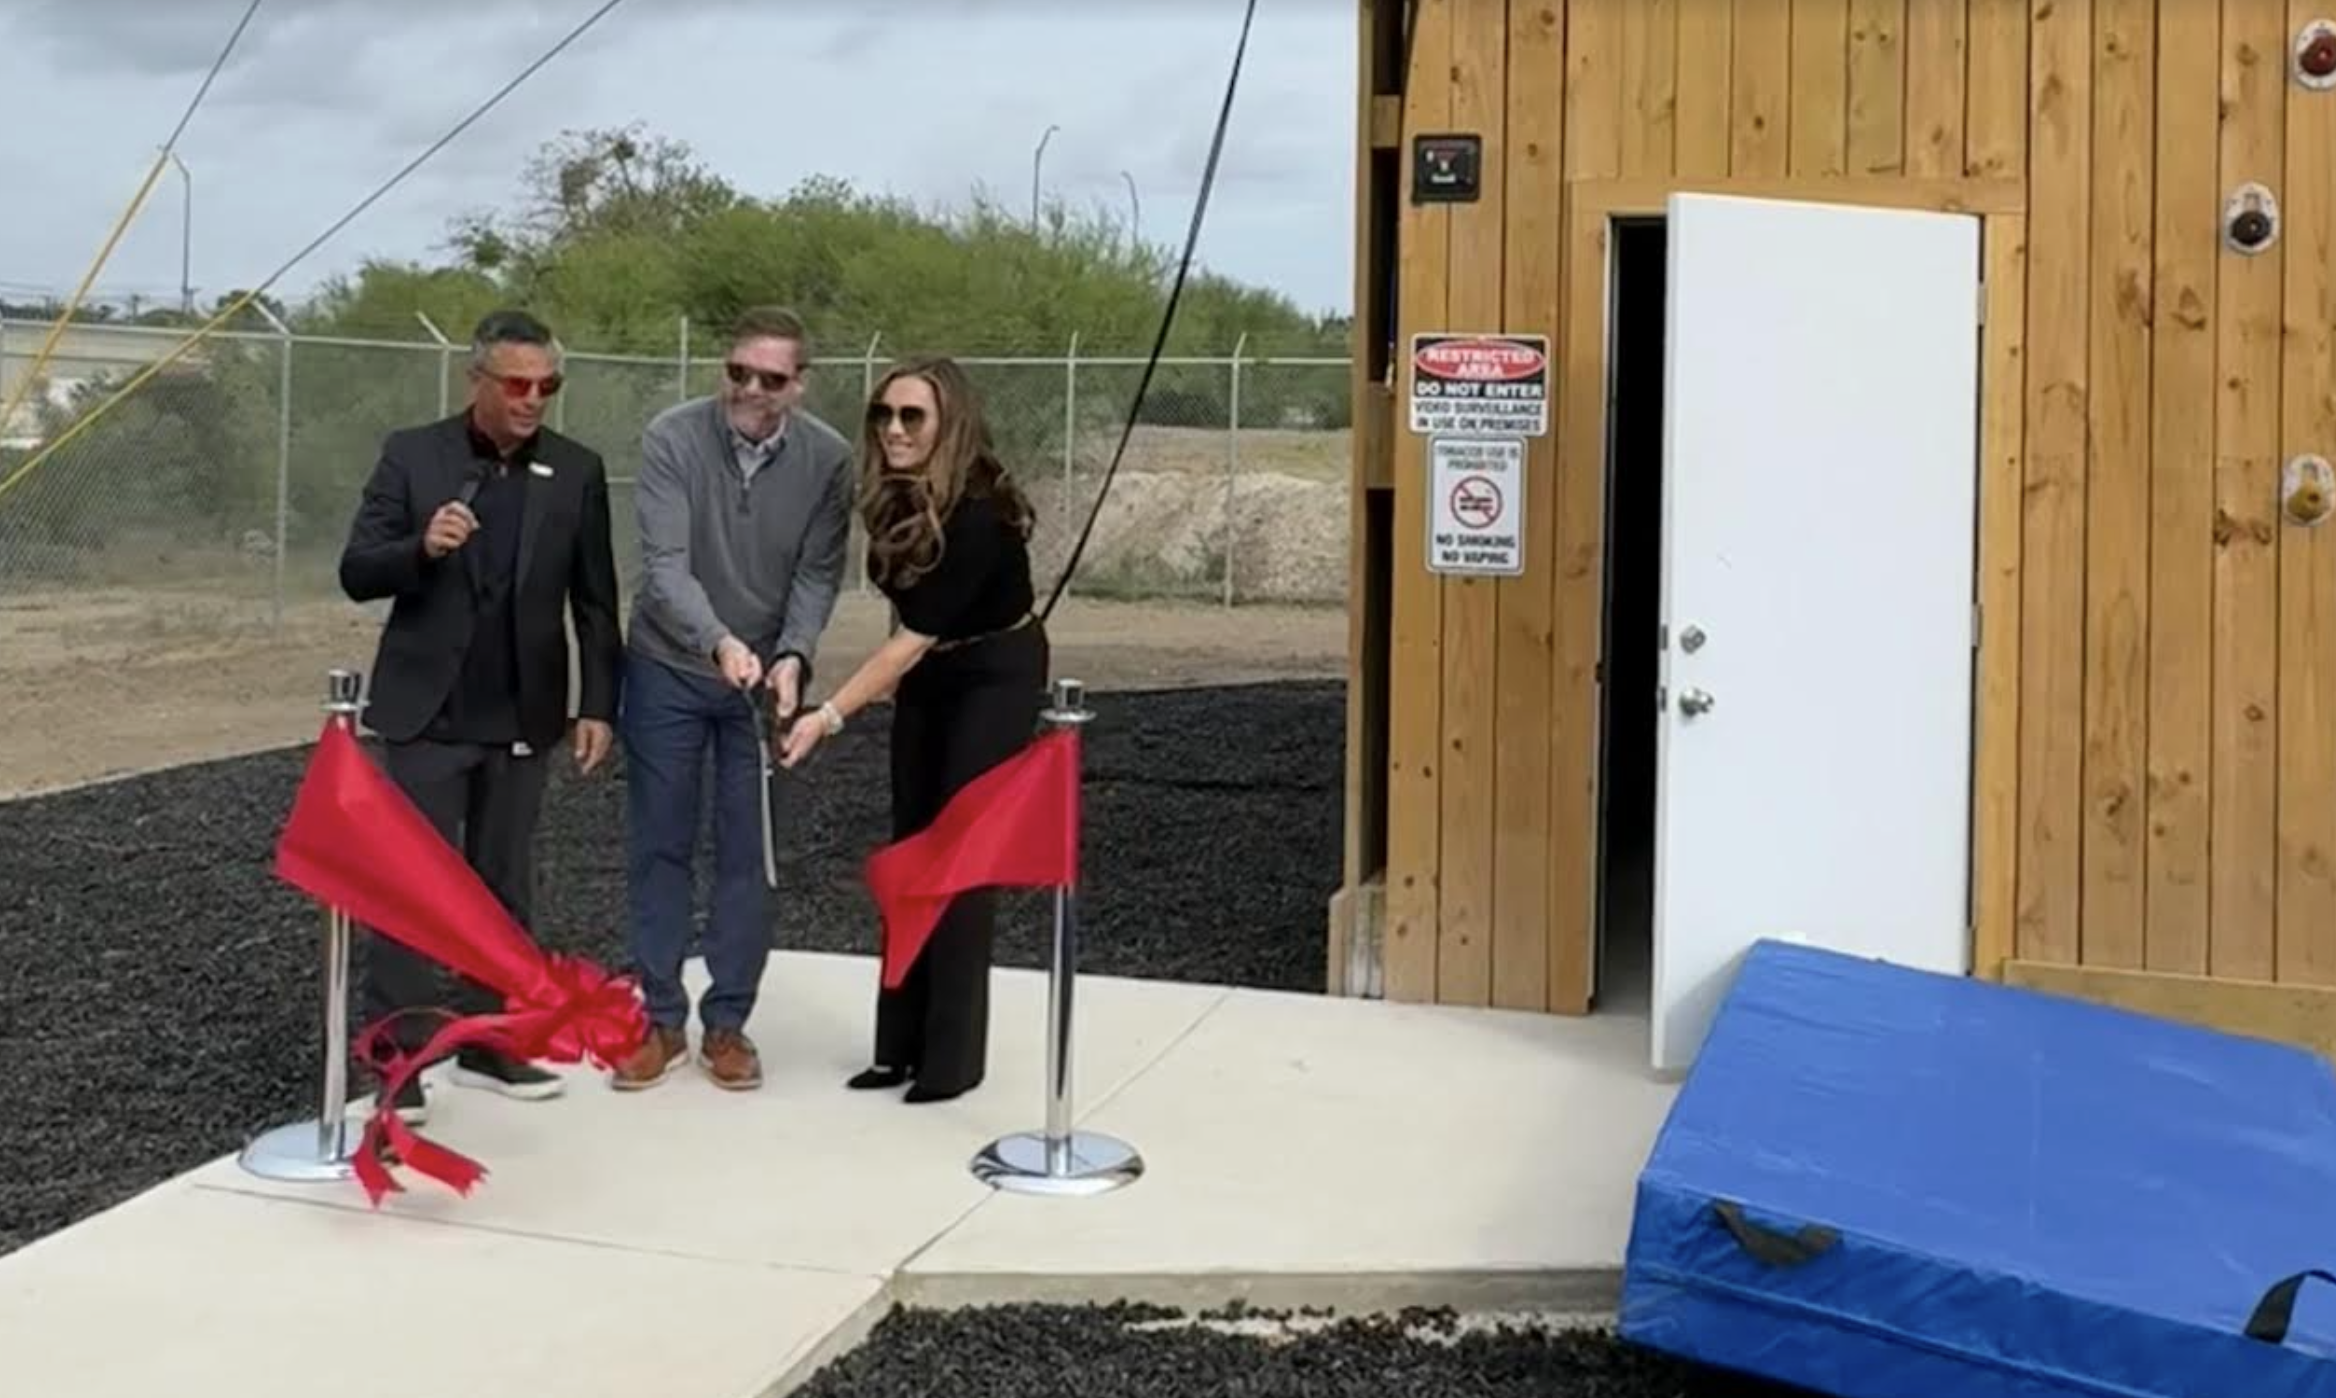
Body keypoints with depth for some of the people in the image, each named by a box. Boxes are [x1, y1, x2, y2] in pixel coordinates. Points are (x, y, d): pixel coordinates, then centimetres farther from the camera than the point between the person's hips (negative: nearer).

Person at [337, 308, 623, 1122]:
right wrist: (421, 547, -25)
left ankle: (487, 1043, 21)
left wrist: (598, 705, -1)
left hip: (522, 717, 2)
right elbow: (356, 573, -5)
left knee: (504, 885, 10)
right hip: (426, 711, -2)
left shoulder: (577, 471, 2)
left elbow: (594, 600, 4)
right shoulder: (411, 455, -3)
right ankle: (397, 1056, 4)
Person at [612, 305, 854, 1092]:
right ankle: (661, 1019, 17)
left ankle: (728, 1022, 16)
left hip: (767, 678, 1)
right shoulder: (672, 438, -16)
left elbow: (818, 574, -8)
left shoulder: (829, 459, -11)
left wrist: (792, 656, -26)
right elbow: (664, 565, -23)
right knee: (658, 849, 6)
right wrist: (719, 642, -38)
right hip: (669, 671, 0)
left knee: (750, 855, 5)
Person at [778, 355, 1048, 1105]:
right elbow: (912, 626, 5)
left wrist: (830, 716, -35)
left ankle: (952, 1056, 4)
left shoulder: (978, 517, -30)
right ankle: (902, 1043, 16)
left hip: (994, 681, -8)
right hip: (928, 679, 8)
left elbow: (916, 635, -32)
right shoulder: (897, 499, -7)